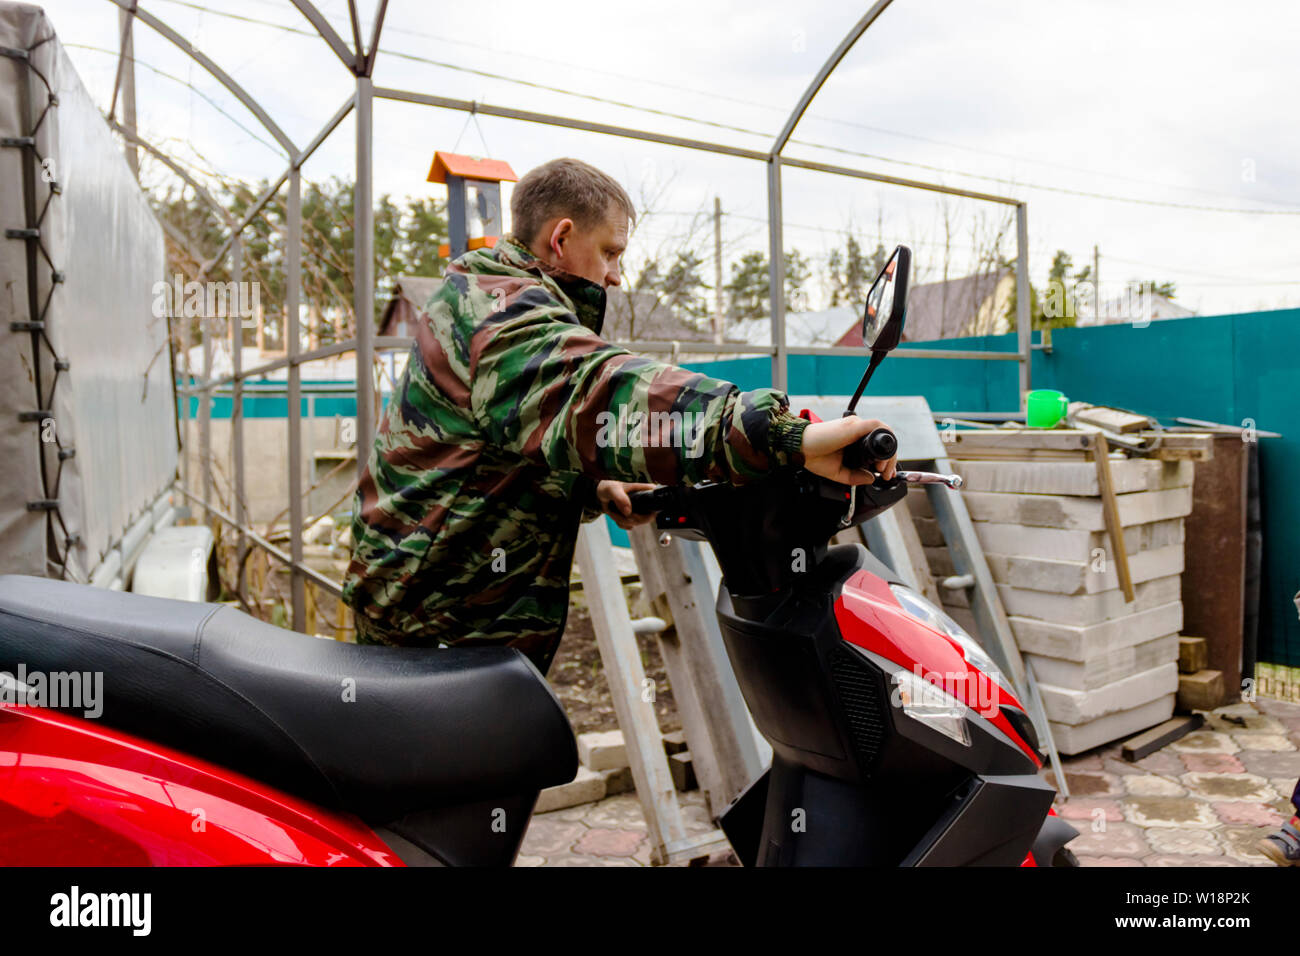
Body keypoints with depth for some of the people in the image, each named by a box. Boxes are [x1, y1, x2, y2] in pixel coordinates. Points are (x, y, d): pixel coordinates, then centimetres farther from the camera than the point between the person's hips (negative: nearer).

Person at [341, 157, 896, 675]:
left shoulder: (472, 297, 15)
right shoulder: (509, 317, -21)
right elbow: (598, 399, -41)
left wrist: (594, 489, 2)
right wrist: (788, 438, -51)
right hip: (455, 627, -10)